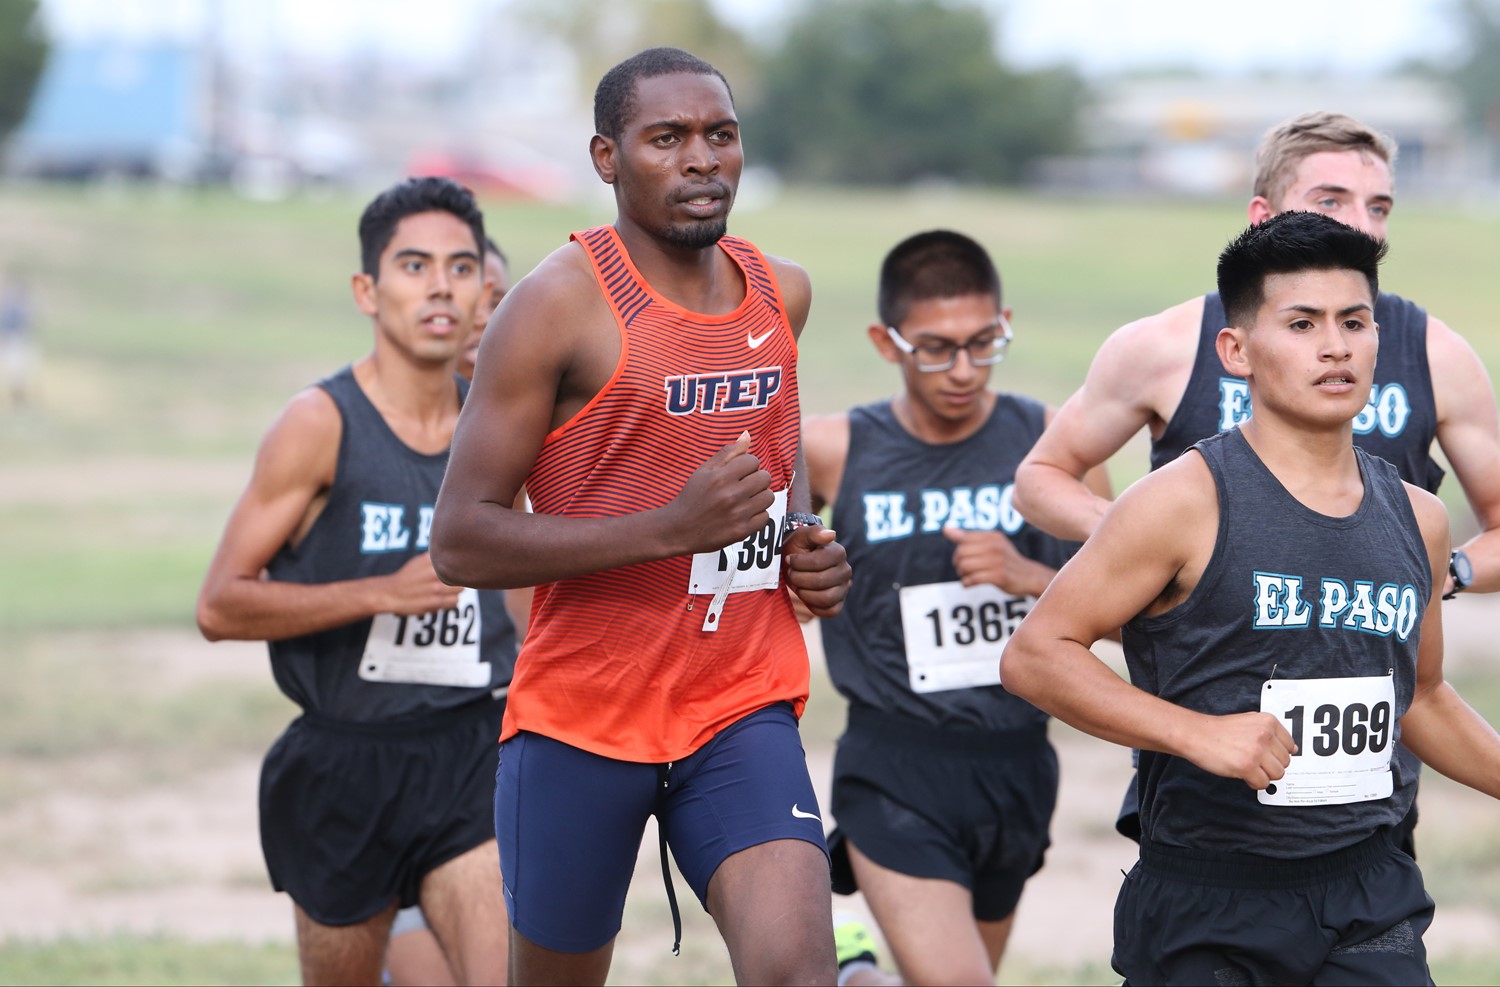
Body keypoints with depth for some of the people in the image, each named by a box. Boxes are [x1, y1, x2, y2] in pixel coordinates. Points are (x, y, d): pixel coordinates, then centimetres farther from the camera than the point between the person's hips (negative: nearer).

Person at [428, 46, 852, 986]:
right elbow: (460, 543, -15)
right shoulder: (559, 303, -12)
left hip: (742, 707, 3)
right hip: (581, 719, -3)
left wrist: (806, 541, 7)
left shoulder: (782, 292, 7)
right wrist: (671, 529, -24)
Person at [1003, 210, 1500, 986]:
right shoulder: (1185, 501, -8)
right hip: (1205, 903, -4)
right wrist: (1196, 732, -19)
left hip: (1369, 902, 4)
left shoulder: (1417, 519, 10)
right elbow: (1034, 654, -11)